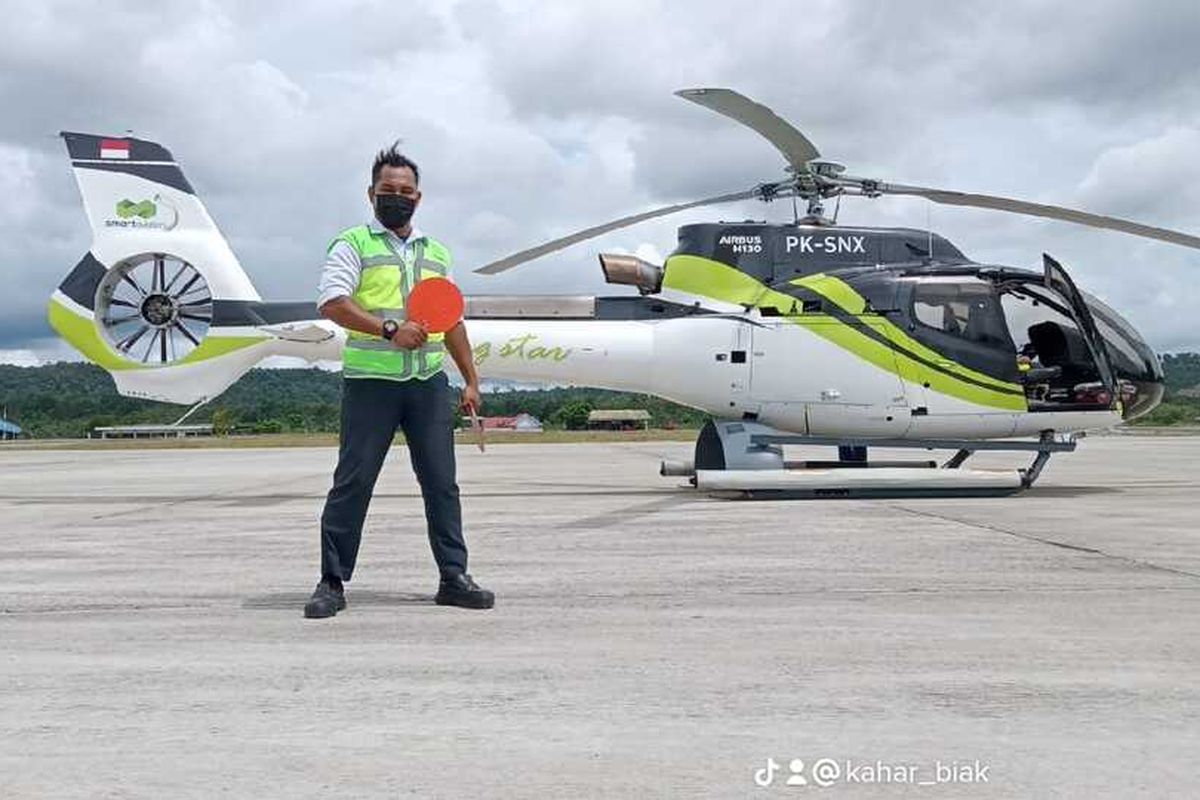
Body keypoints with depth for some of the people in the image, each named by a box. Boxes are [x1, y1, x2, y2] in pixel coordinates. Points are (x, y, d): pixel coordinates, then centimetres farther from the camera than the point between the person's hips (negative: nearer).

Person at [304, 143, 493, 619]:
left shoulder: (436, 253, 20)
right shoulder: (353, 245, 3)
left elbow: (452, 322, 23)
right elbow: (332, 303, -12)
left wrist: (471, 380, 19)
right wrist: (390, 329, -21)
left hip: (429, 382, 4)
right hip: (370, 381, -4)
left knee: (441, 482, 4)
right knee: (353, 482, -2)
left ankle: (454, 578, 12)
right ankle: (332, 583, 7)